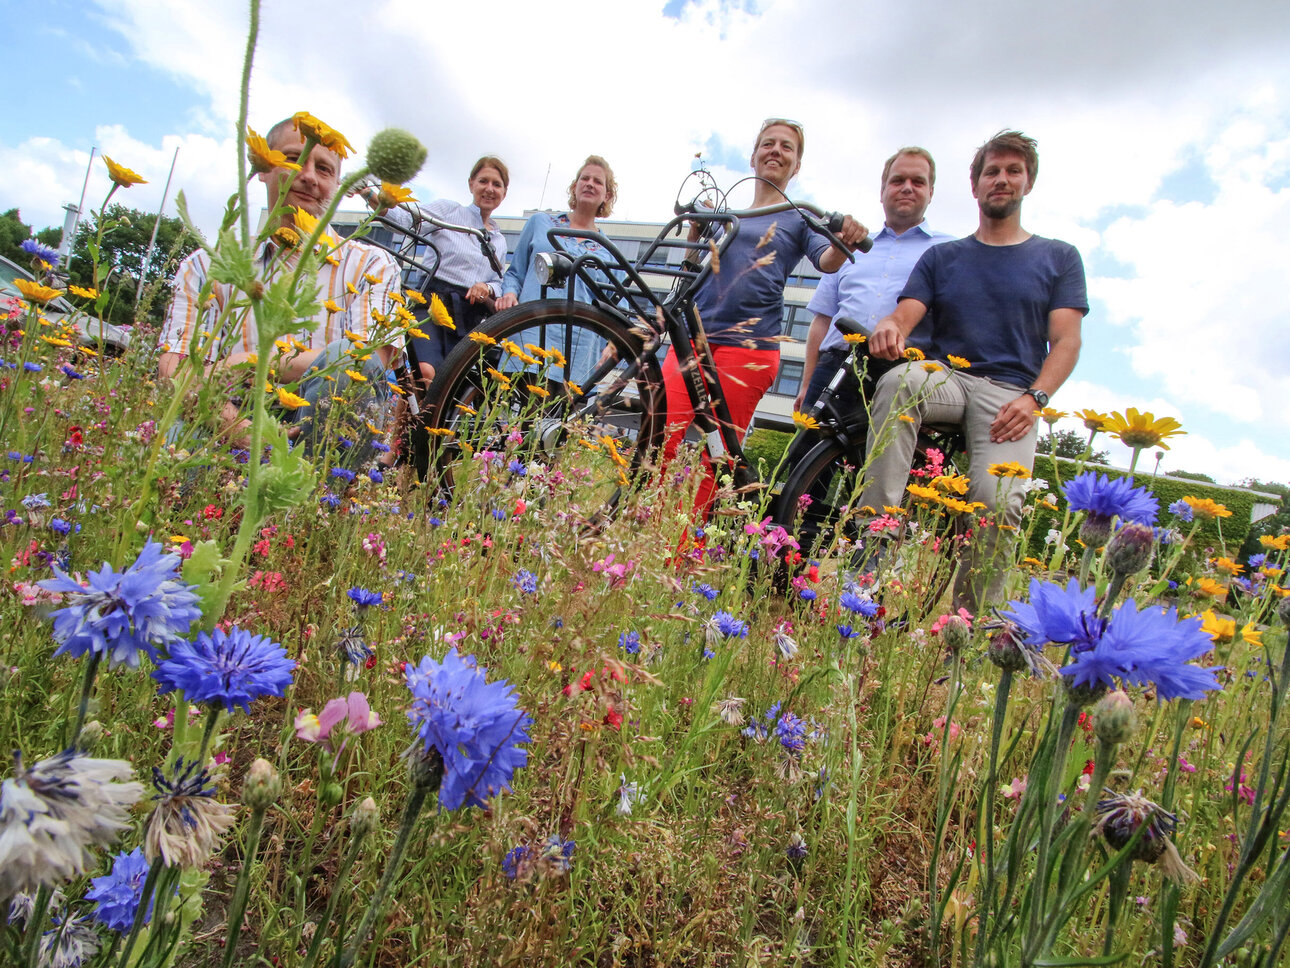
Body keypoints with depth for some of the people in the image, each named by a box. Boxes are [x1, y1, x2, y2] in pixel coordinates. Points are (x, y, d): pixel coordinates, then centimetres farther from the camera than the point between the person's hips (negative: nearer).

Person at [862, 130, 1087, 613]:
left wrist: (1032, 398, -13)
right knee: (896, 382, -36)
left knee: (997, 500, -28)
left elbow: (1066, 342, 6)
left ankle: (972, 620, -14)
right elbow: (907, 314, 4)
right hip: (946, 377, 1)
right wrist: (889, 327, -23)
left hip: (1011, 393, -1)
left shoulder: (1058, 257, 16)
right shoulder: (942, 256, 20)